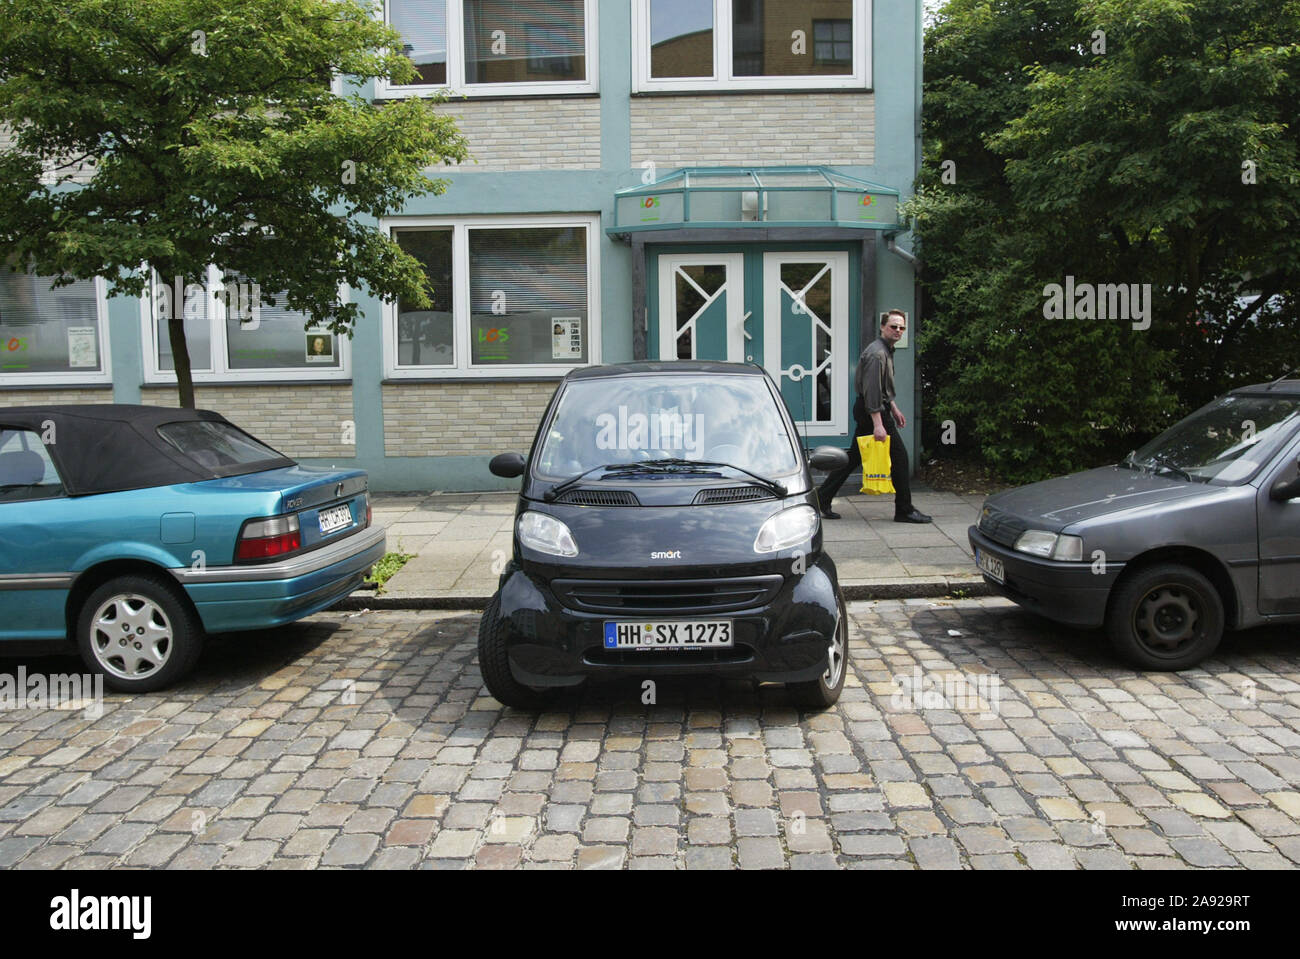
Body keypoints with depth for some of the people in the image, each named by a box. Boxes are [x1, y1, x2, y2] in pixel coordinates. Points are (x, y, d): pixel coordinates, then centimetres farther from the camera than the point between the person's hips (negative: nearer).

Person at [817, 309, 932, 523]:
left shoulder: (886, 351, 16)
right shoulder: (877, 353, -17)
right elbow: (872, 390, -25)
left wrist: (894, 409, 27)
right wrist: (878, 424, -29)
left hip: (864, 410, 10)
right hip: (871, 410, -10)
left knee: (854, 457, 11)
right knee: (898, 456, -3)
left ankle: (823, 498, 12)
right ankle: (904, 510, 5)